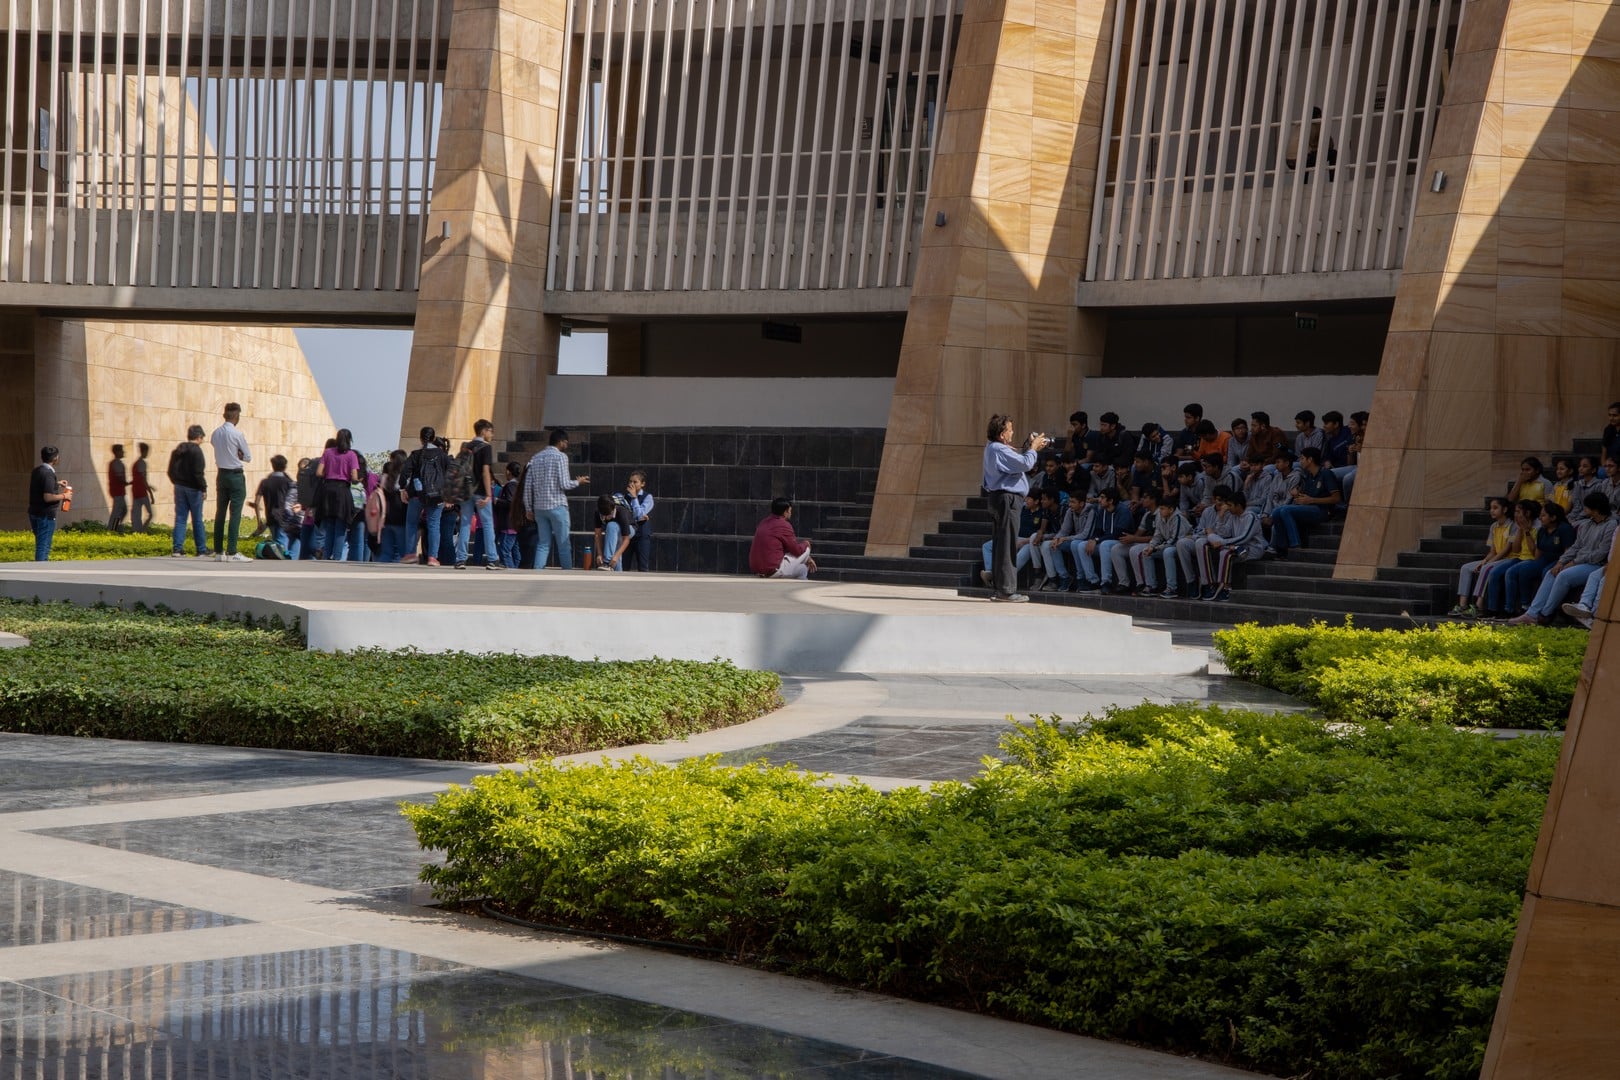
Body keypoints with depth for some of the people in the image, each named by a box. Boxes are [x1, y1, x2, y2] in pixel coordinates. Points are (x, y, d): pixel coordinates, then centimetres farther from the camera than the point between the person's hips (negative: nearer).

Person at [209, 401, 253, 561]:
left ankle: (218, 551, 13)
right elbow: (248, 457, -8)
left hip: (221, 474, 7)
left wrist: (235, 455, 3)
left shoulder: (215, 433, 4)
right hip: (236, 475, -7)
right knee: (235, 514, -6)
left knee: (220, 513, 10)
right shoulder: (236, 433, -14)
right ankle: (232, 552, -10)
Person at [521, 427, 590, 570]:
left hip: (539, 507, 5)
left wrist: (528, 508, 15)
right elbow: (564, 484, -12)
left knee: (543, 543, 8)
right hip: (557, 506, -5)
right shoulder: (560, 456, -6)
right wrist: (578, 482, 7)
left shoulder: (535, 458, 12)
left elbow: (527, 486, 10)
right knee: (563, 544, 2)